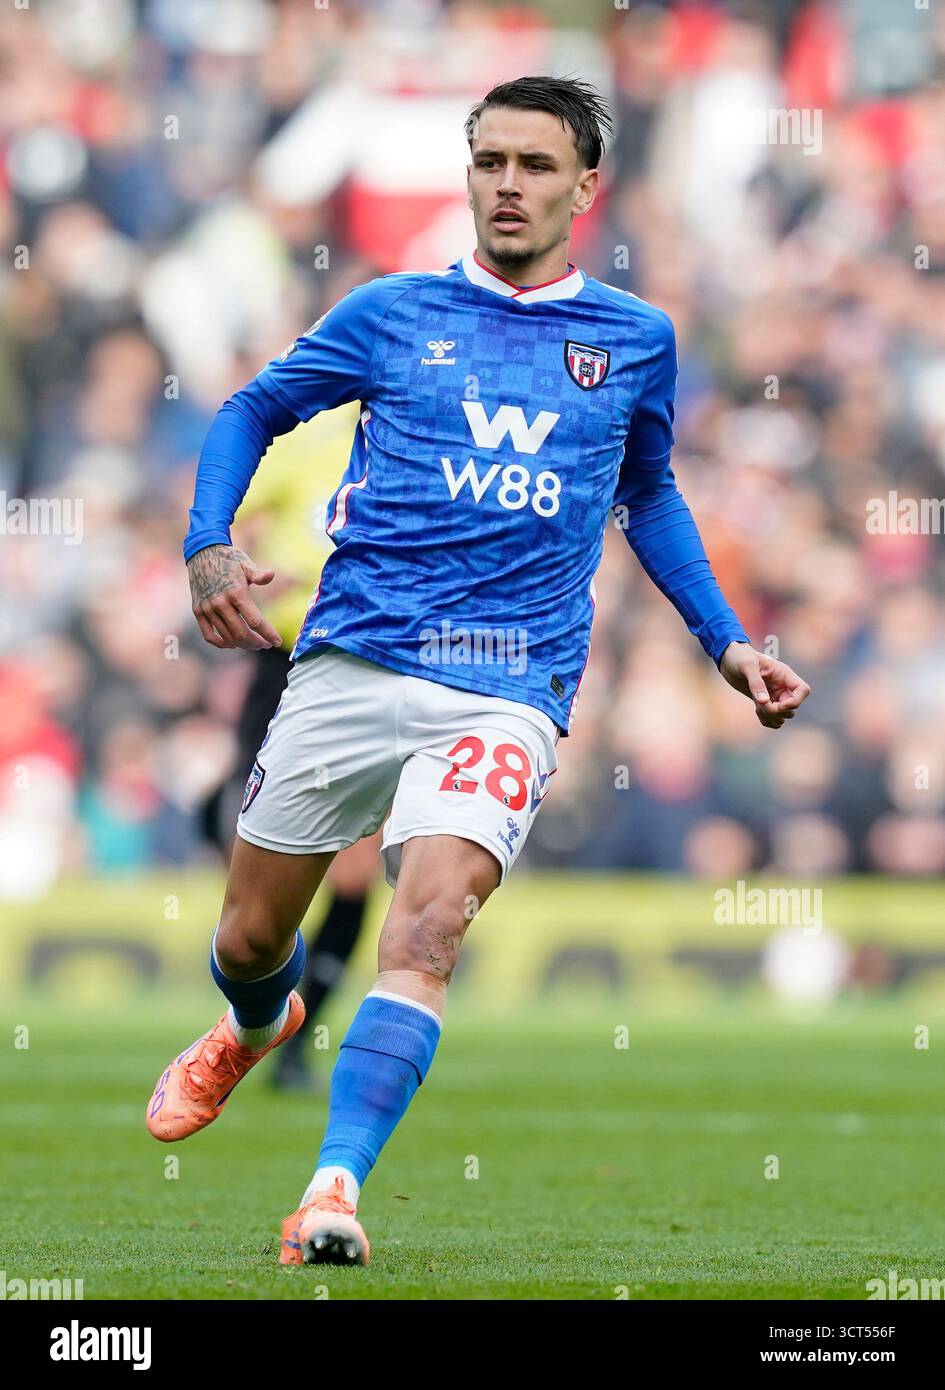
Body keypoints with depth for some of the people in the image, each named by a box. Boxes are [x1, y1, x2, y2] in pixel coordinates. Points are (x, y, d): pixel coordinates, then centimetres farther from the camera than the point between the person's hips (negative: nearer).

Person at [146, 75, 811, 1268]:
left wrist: (726, 643, 21)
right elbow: (250, 413, 17)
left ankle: (335, 1192, -29)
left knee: (425, 932, -24)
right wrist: (209, 549, 1)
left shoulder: (636, 340, 11)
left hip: (509, 695, -1)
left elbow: (648, 496, 28)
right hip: (350, 665, 1)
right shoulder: (394, 314, 7)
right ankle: (254, 1031, 47)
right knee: (250, 938, 10)